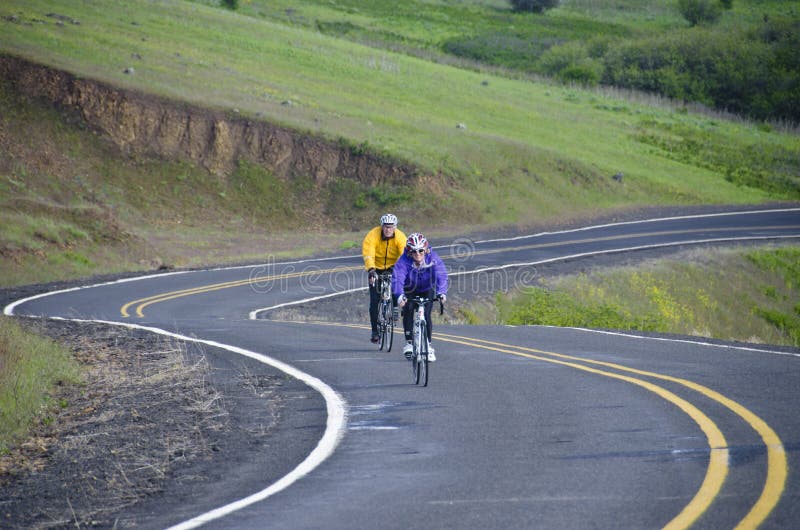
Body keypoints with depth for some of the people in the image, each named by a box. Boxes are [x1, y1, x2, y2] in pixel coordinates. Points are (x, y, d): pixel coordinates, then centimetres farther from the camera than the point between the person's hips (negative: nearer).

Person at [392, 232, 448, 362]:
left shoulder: (433, 258, -27)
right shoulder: (403, 261, -29)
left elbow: (441, 276, -37)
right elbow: (397, 278, -41)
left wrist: (441, 292, -56)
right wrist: (400, 295, -60)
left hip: (427, 290, 0)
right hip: (410, 291, 0)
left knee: (426, 314, -14)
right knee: (408, 310, -22)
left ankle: (428, 346, -4)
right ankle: (409, 343, -12)